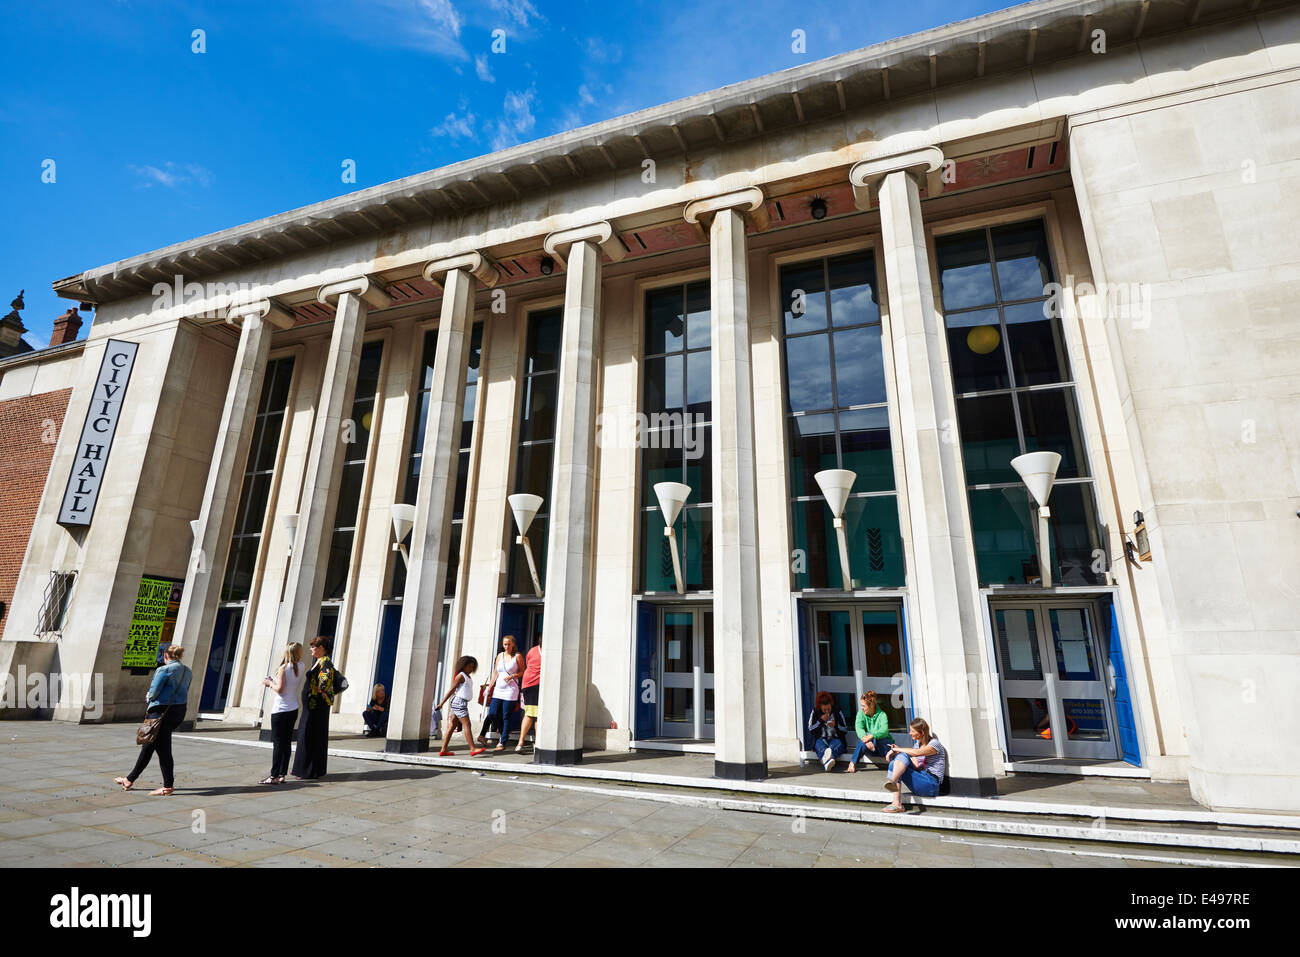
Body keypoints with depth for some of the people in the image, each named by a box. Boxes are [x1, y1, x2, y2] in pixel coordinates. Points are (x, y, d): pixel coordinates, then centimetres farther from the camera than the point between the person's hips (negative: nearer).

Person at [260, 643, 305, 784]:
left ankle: (274, 776, -2)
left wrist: (269, 683, 0)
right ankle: (282, 774, 11)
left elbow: (279, 689, -16)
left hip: (280, 710, -6)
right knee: (287, 743, 8)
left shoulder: (283, 668, -12)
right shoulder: (301, 668, 4)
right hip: (293, 709, 6)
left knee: (277, 743, -3)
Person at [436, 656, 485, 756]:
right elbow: (451, 690, -12)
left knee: (452, 726, 9)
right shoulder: (460, 676, -11)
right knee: (466, 724, -10)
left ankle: (443, 750, 12)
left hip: (462, 703, 10)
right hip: (459, 702, -10)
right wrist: (442, 703, -12)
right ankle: (472, 749, -10)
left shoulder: (468, 677, 17)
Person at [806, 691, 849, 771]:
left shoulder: (837, 712, 9)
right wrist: (821, 721, -6)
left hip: (835, 739, 0)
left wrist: (836, 725, -9)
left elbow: (846, 729, 11)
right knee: (820, 746, -37)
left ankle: (825, 759, -70)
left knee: (837, 744, -37)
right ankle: (828, 762, -71)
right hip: (821, 739, 0)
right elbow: (810, 730, 7)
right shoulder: (815, 712, 9)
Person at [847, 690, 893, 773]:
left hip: (884, 744, -2)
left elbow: (884, 731, -30)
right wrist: (865, 738, -42)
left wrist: (871, 736, -46)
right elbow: (859, 728, -21)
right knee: (863, 741, -32)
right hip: (869, 749, 2)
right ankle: (852, 763, -21)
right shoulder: (861, 713, -3)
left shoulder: (882, 715, -11)